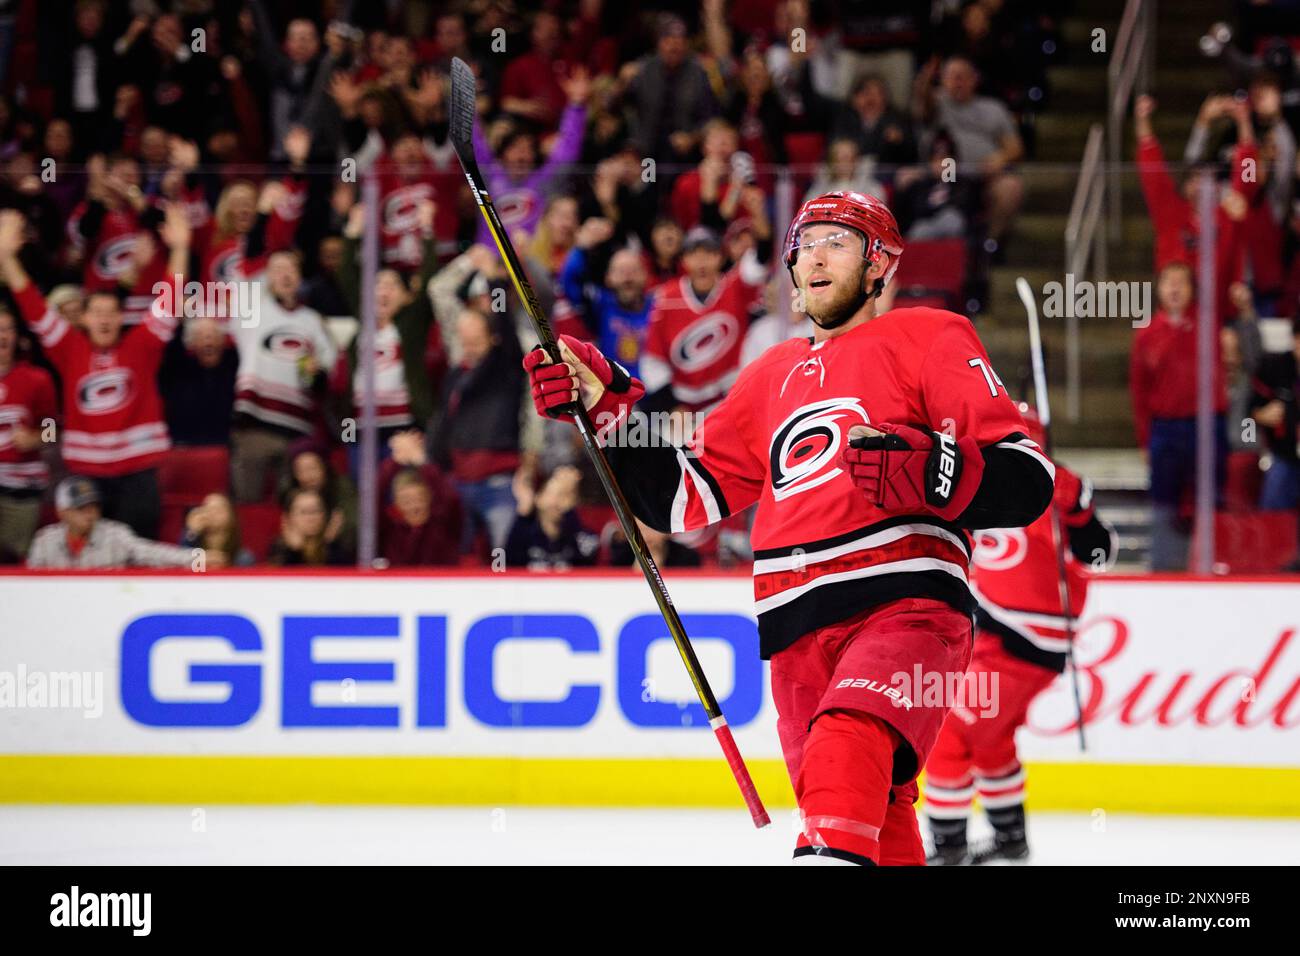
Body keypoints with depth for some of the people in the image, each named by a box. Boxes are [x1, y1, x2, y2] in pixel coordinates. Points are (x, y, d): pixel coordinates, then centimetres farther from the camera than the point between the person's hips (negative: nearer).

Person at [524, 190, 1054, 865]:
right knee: (878, 826, 2)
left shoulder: (928, 339, 9)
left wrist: (925, 471, -19)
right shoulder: (772, 377, 28)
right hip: (797, 631, 7)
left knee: (844, 755, -33)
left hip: (903, 606, -7)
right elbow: (683, 497, 26)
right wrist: (606, 403, 16)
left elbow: (1028, 480, -1)